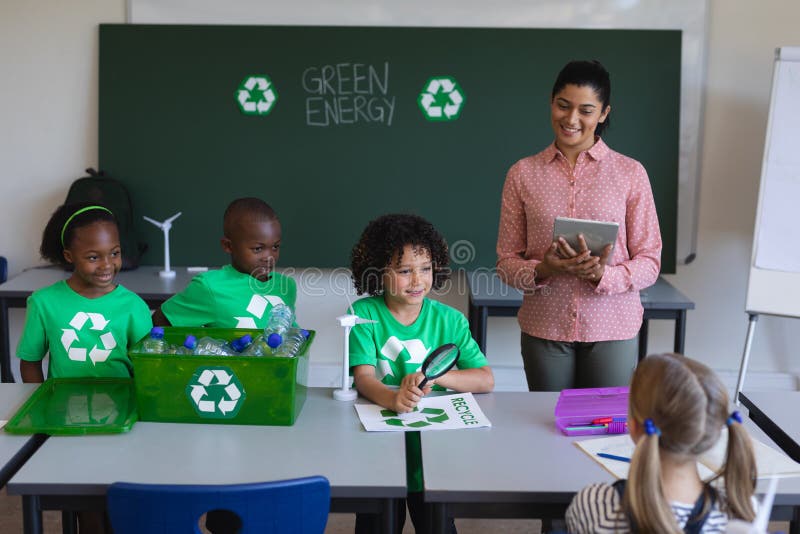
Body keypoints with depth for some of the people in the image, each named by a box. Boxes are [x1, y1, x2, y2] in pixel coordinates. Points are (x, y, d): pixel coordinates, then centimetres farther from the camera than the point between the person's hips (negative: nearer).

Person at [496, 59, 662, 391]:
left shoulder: (630, 173, 1)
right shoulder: (522, 174, 4)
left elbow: (649, 261, 0)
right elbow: (506, 261, 4)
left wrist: (603, 276, -18)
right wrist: (542, 270, -17)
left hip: (612, 329, -1)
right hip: (544, 327, 1)